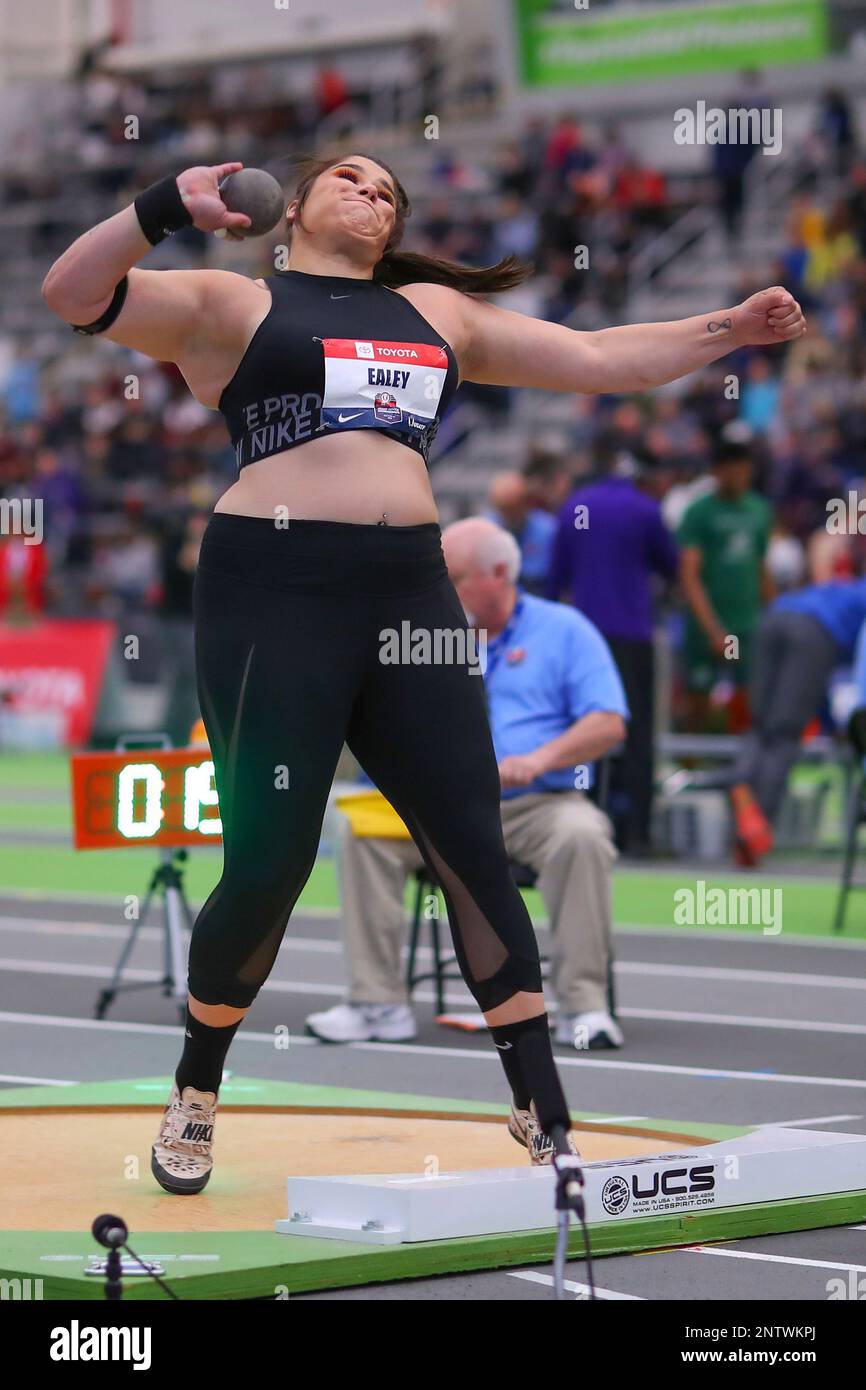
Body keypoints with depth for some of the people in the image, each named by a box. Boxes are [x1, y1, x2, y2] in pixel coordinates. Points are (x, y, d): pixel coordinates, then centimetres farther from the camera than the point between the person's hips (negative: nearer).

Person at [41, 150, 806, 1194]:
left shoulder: (438, 312, 20)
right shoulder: (228, 304, 6)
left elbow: (596, 359, 23)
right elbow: (74, 295, -7)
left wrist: (731, 328, 17)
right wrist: (168, 207, -22)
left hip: (410, 595, 5)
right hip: (274, 596, -4)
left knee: (477, 854, 0)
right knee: (267, 867, -7)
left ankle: (547, 1126, 6)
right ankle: (194, 1096, 18)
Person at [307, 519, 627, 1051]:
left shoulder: (564, 630, 4)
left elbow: (608, 724, -6)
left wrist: (541, 758, -21)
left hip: (539, 805, -3)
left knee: (581, 834, -37)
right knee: (361, 828, -21)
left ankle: (584, 1005, -30)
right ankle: (379, 1003, -20)